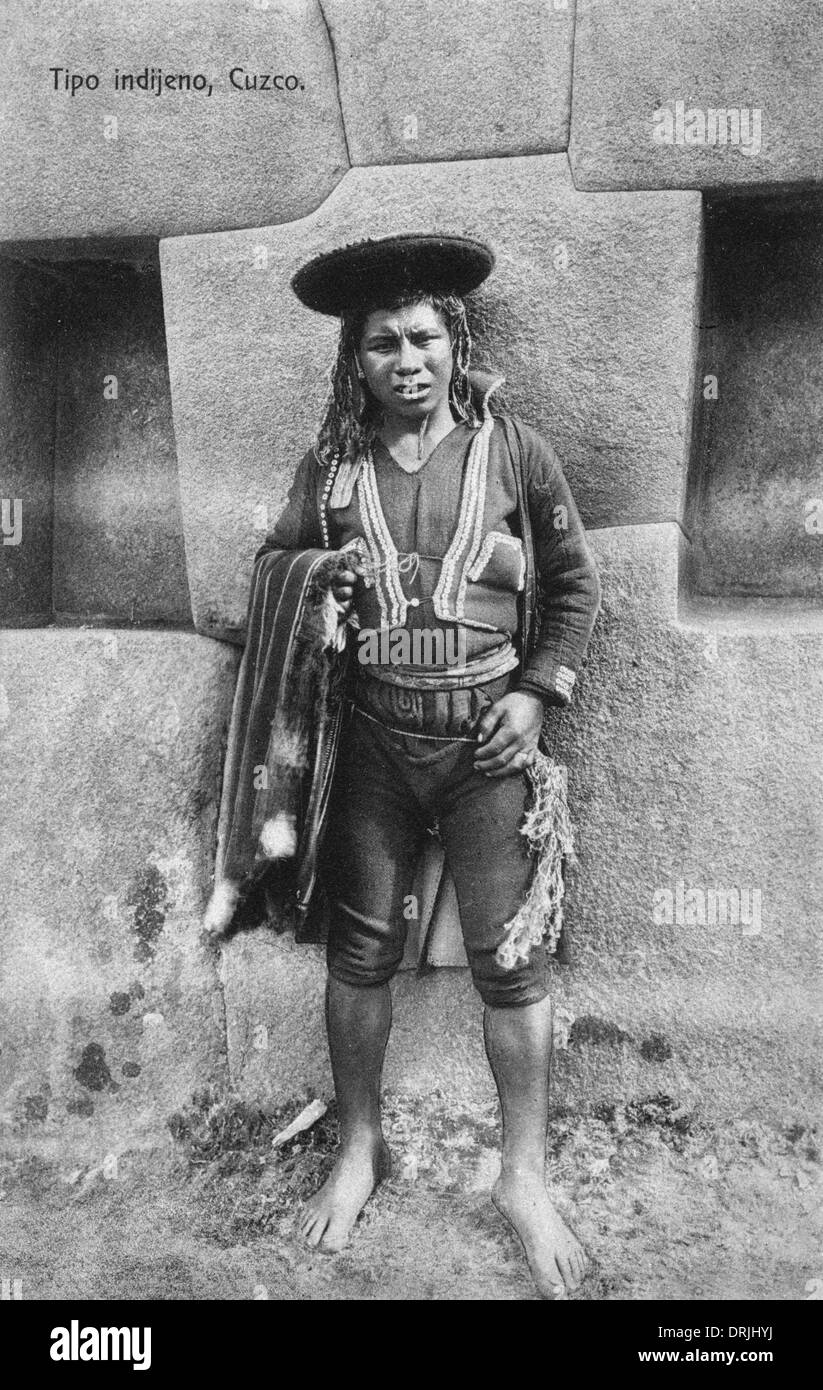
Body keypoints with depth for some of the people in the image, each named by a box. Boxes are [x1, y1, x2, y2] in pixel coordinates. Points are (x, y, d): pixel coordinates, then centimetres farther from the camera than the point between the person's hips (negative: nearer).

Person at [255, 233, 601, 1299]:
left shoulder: (511, 449, -1)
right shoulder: (330, 464, 3)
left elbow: (575, 584, 5)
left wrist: (536, 690, -6)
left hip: (486, 740, -1)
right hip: (372, 740, 2)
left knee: (508, 961, 2)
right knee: (360, 950, 11)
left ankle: (524, 1178, 23)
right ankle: (358, 1150, 34)